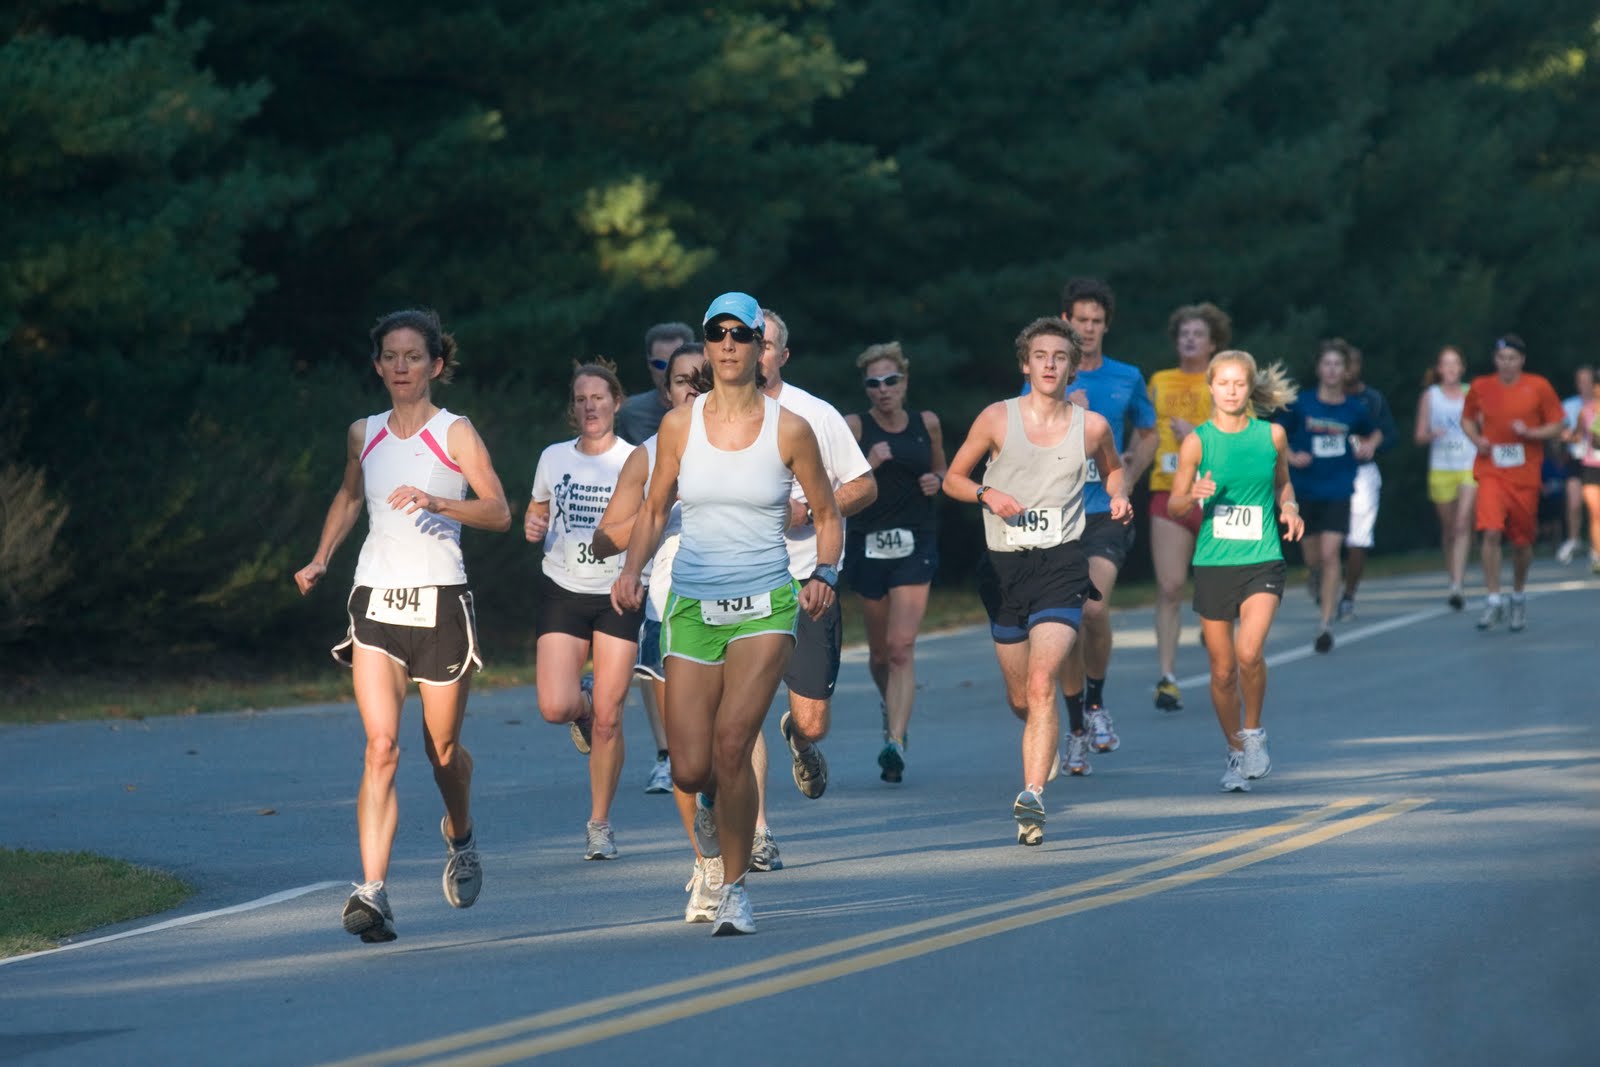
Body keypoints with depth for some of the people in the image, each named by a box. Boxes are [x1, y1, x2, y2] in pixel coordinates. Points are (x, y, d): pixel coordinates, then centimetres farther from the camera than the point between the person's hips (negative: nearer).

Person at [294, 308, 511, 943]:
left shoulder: (454, 433, -2)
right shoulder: (364, 435, 10)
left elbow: (499, 513, -9)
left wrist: (436, 501, -23)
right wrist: (319, 561, 16)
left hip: (440, 603, -2)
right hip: (376, 603, 2)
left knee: (442, 748, 10)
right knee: (381, 746, -14)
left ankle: (460, 835, 44)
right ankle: (371, 891, -21)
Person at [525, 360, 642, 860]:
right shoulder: (553, 458, 6)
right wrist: (532, 527, -1)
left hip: (618, 595, -2)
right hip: (561, 592, 2)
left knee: (607, 718, -4)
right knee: (556, 707, -14)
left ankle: (600, 824, 11)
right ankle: (584, 706, 25)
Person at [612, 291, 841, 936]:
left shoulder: (789, 429, -2)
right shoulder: (680, 425, 3)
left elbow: (827, 516, 9)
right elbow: (654, 509, 14)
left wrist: (823, 576, -9)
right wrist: (632, 569, -3)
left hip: (765, 606, -2)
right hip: (692, 607, 2)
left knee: (731, 744, -20)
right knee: (689, 769, -4)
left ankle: (735, 890, -3)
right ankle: (716, 797, 35)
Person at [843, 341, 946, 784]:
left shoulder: (927, 424, 5)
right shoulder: (854, 427, -2)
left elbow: (942, 470, 22)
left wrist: (937, 482, 0)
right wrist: (868, 465, -21)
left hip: (915, 546, 0)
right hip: (868, 544, 0)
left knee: (902, 647, -14)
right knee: (880, 650, 12)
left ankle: (896, 743, -20)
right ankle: (892, 710, 43)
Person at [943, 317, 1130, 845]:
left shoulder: (1092, 426, 3)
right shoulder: (997, 419, 1)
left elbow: (1112, 467, 25)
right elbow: (952, 479, 9)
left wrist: (1118, 495, 3)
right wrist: (988, 494, -11)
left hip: (1061, 564, -2)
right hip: (1004, 565, 2)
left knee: (1041, 683, -20)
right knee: (1019, 696, 13)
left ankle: (1032, 795, -26)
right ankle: (1047, 743, 47)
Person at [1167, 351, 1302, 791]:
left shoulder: (1272, 434, 1)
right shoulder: (1197, 441, -2)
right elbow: (1174, 503, 3)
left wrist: (1289, 506, -2)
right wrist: (1194, 496, -18)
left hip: (1262, 561, -1)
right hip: (1214, 563, 1)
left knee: (1249, 652, -22)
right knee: (1223, 670, 5)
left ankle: (1254, 731, 3)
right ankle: (1236, 751, 25)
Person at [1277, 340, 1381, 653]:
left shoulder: (1355, 409, 0)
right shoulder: (1301, 405, -4)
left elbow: (1374, 432, 20)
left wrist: (1369, 445, -2)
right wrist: (1292, 457, -11)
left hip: (1339, 490, -1)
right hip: (1305, 489, 1)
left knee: (1330, 553, -15)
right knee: (1313, 558, 10)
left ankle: (1327, 624, -13)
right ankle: (1318, 581, 48)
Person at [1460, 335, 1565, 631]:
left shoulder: (1538, 387, 0)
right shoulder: (1480, 388, 3)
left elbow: (1556, 428, 4)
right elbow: (1467, 418, 19)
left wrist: (1530, 433, -15)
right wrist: (1476, 438, -2)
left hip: (1525, 477, 0)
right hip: (1491, 473, 0)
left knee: (1522, 541, 8)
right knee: (1491, 532, -19)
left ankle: (1519, 596, 32)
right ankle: (1493, 601, -14)